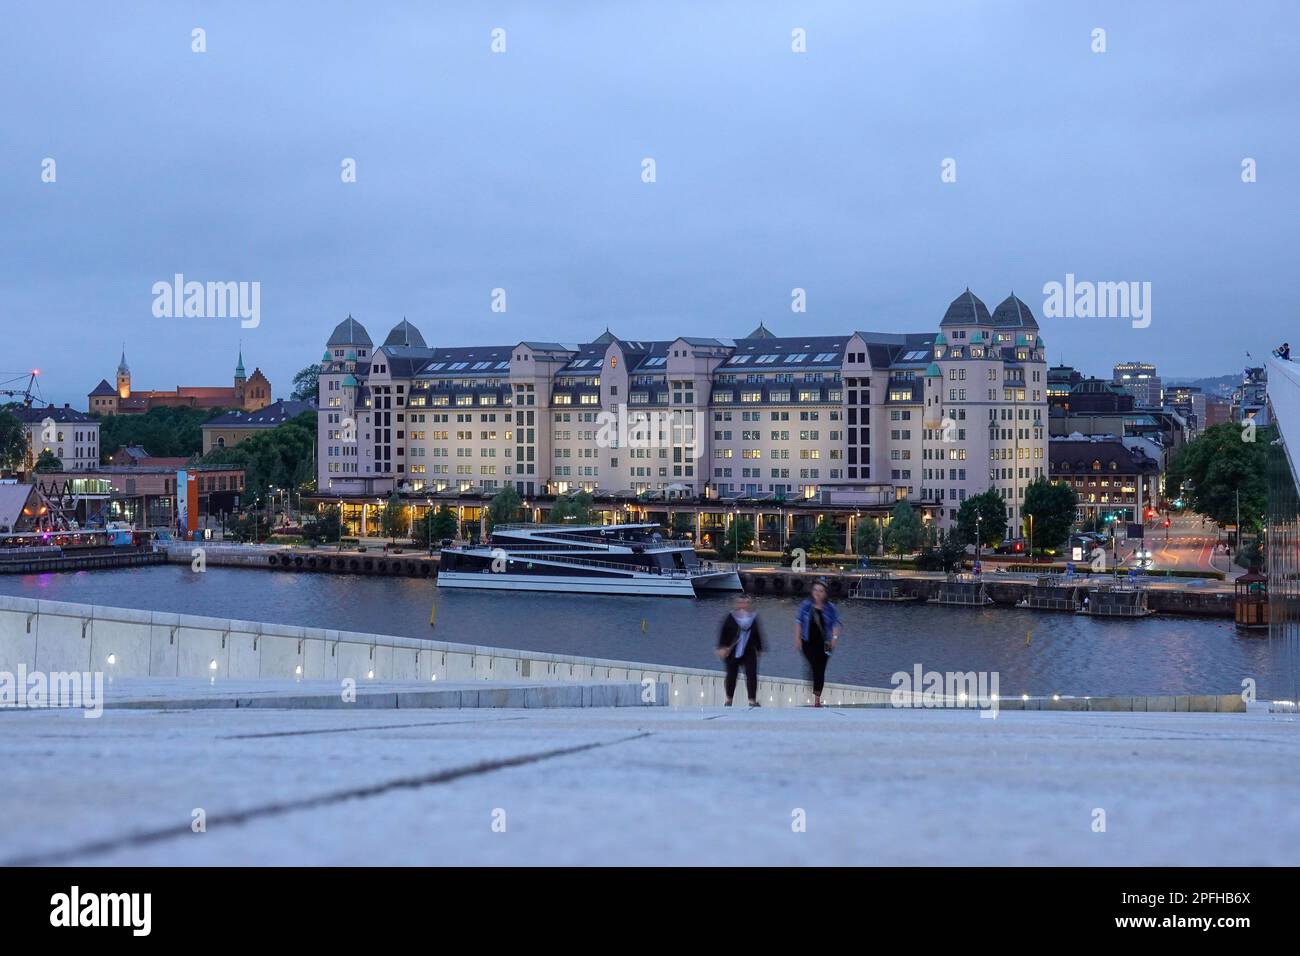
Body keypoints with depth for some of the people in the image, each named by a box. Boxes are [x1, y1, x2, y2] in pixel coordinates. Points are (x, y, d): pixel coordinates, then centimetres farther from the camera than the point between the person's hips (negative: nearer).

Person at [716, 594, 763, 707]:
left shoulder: (753, 619, 0)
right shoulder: (730, 618, -9)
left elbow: (757, 635, 10)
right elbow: (723, 634, -9)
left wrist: (759, 649, 15)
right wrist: (722, 647, -17)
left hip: (749, 652, 1)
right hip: (732, 652, -1)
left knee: (752, 674, -10)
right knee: (731, 675, 10)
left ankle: (752, 700, -7)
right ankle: (729, 699, 27)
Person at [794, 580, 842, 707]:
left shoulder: (830, 608, 2)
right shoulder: (805, 605, 2)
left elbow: (835, 624, 2)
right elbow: (798, 622, 5)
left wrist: (835, 637, -13)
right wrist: (797, 639, -1)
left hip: (823, 644, 0)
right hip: (808, 643, 0)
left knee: (820, 670, 1)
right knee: (812, 667, -7)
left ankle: (817, 699, 7)